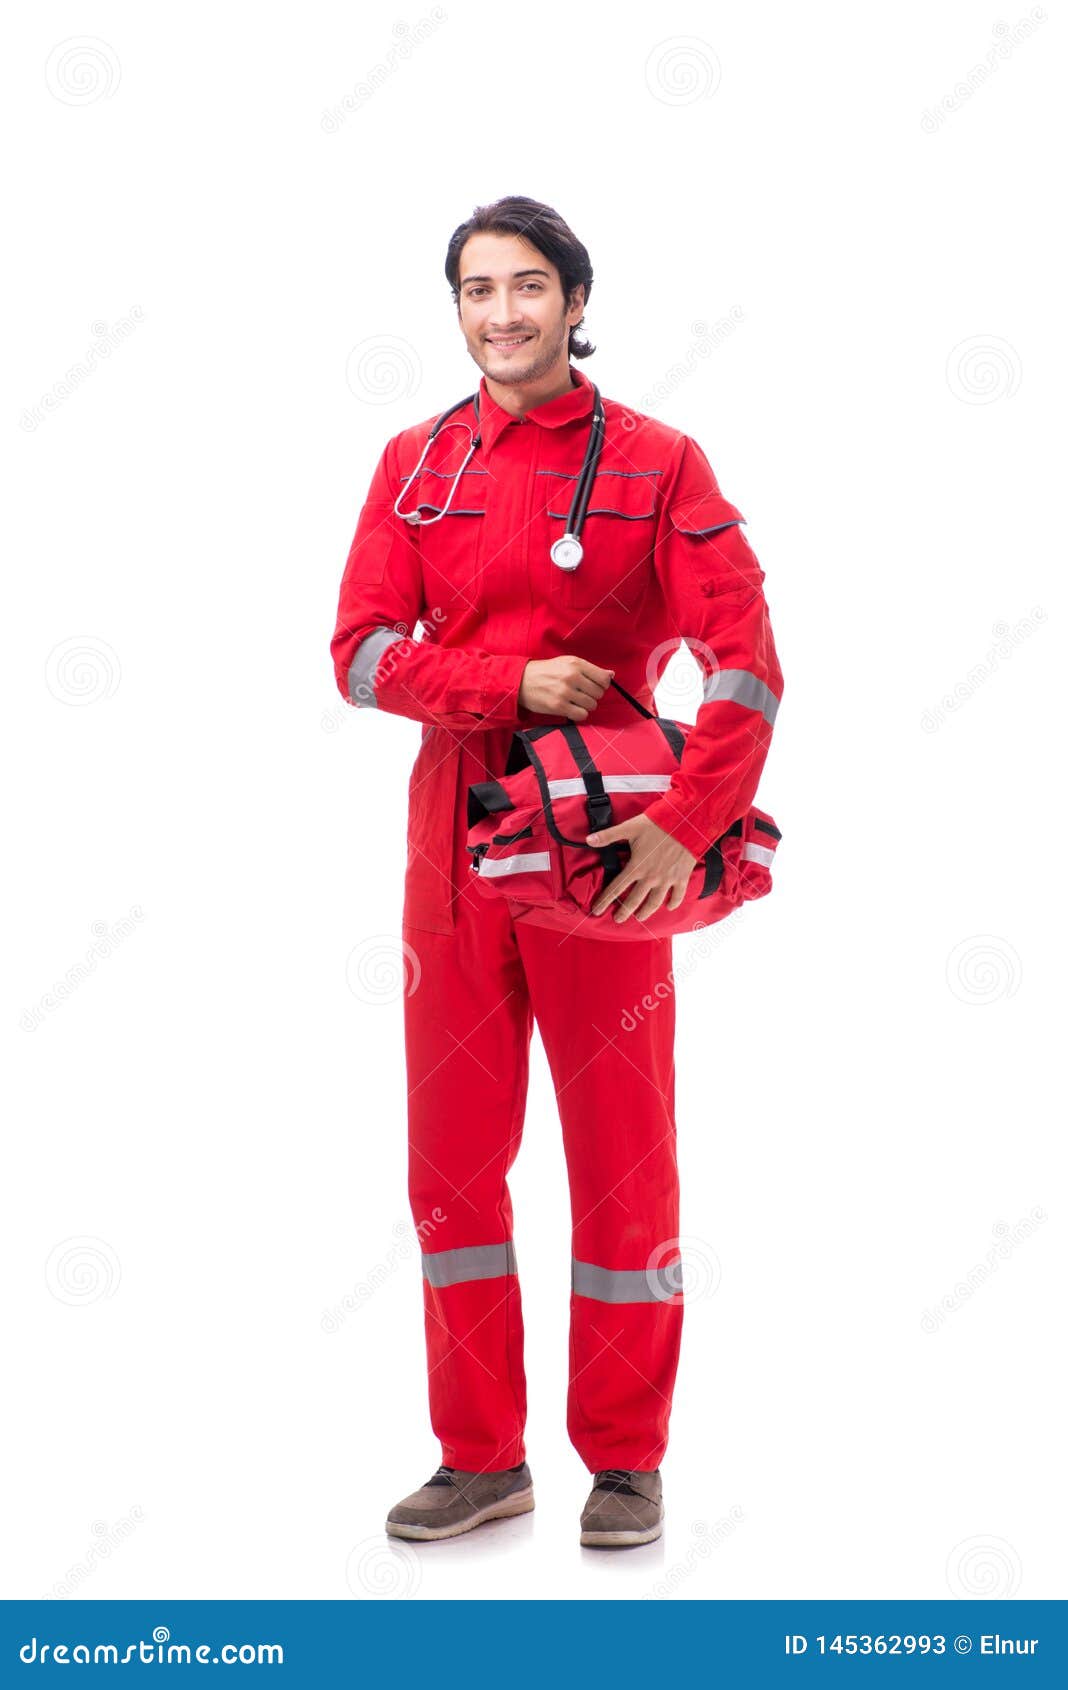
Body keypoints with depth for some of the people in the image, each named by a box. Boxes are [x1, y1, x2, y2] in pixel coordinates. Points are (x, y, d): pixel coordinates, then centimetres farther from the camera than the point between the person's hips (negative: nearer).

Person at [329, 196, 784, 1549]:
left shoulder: (655, 463, -1)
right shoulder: (415, 465, 9)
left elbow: (746, 662, -8)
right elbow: (362, 651, 0)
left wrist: (687, 826, -19)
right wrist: (513, 683, -15)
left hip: (607, 843, -3)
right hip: (454, 841, 4)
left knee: (622, 1153, 3)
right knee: (452, 1153, 7)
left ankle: (626, 1463, 16)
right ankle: (482, 1457, 19)